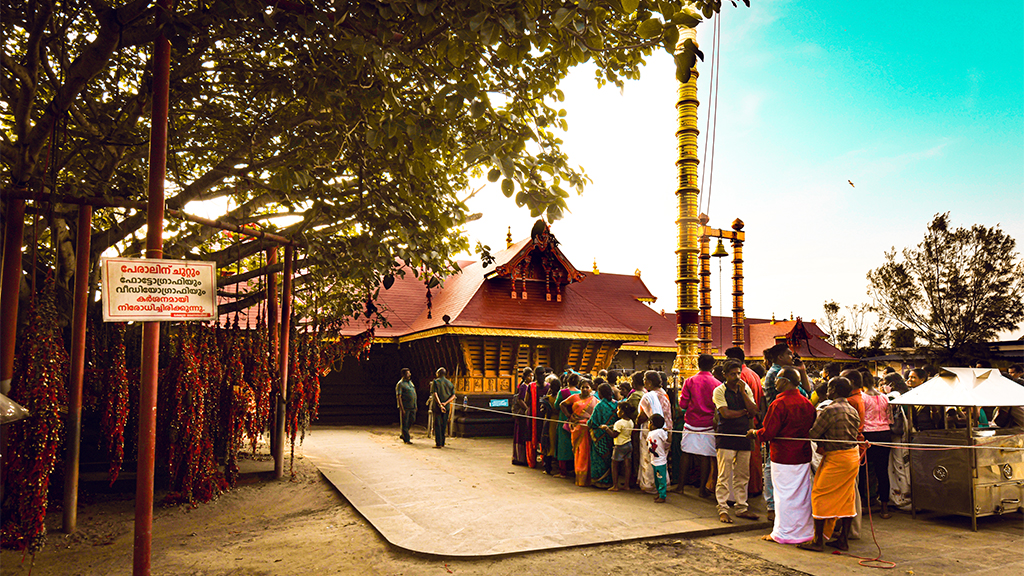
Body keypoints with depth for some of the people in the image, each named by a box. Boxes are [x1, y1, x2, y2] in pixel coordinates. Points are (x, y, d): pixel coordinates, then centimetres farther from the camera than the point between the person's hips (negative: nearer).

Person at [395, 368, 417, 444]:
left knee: (412, 420, 13)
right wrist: (402, 409, -19)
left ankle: (403, 435, 28)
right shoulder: (400, 384, -10)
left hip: (412, 406, 8)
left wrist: (415, 406, 18)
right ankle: (406, 439, 5)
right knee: (405, 423, -1)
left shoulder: (410, 382, 15)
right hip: (405, 407, -8)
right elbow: (399, 397, -14)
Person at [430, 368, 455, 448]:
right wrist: (445, 403, -11)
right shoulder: (450, 383, 9)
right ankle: (442, 443, 17)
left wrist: (440, 405, -23)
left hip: (437, 406, -4)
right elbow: (453, 396, -1)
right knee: (444, 425, 13)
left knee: (437, 425, 0)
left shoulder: (435, 382, -3)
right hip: (447, 407, 4)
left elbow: (435, 394, -16)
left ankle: (438, 443, -5)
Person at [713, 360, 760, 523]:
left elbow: (754, 412, 1)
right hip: (726, 436, -5)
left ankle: (741, 508, 19)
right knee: (724, 476, -4)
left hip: (743, 435, 5)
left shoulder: (746, 389, 12)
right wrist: (745, 412, -1)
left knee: (742, 475, 9)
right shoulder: (719, 391, -3)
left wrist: (743, 392, -7)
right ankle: (723, 510, 2)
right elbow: (726, 413, -13)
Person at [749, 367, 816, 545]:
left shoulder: (779, 404, -19)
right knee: (802, 495, 15)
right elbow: (812, 429, 14)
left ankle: (783, 533, 11)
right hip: (803, 457, 7)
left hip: (783, 457, -7)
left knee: (784, 495, 3)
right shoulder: (808, 404, 3)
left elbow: (768, 433, -18)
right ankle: (804, 531, 24)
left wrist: (754, 433, 0)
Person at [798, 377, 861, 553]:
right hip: (853, 456, 8)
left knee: (820, 495, -1)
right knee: (847, 498, 13)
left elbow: (813, 434, -15)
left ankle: (818, 540, 2)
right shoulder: (853, 411, 8)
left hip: (836, 459, -8)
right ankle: (843, 539, 19)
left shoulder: (830, 410, -18)